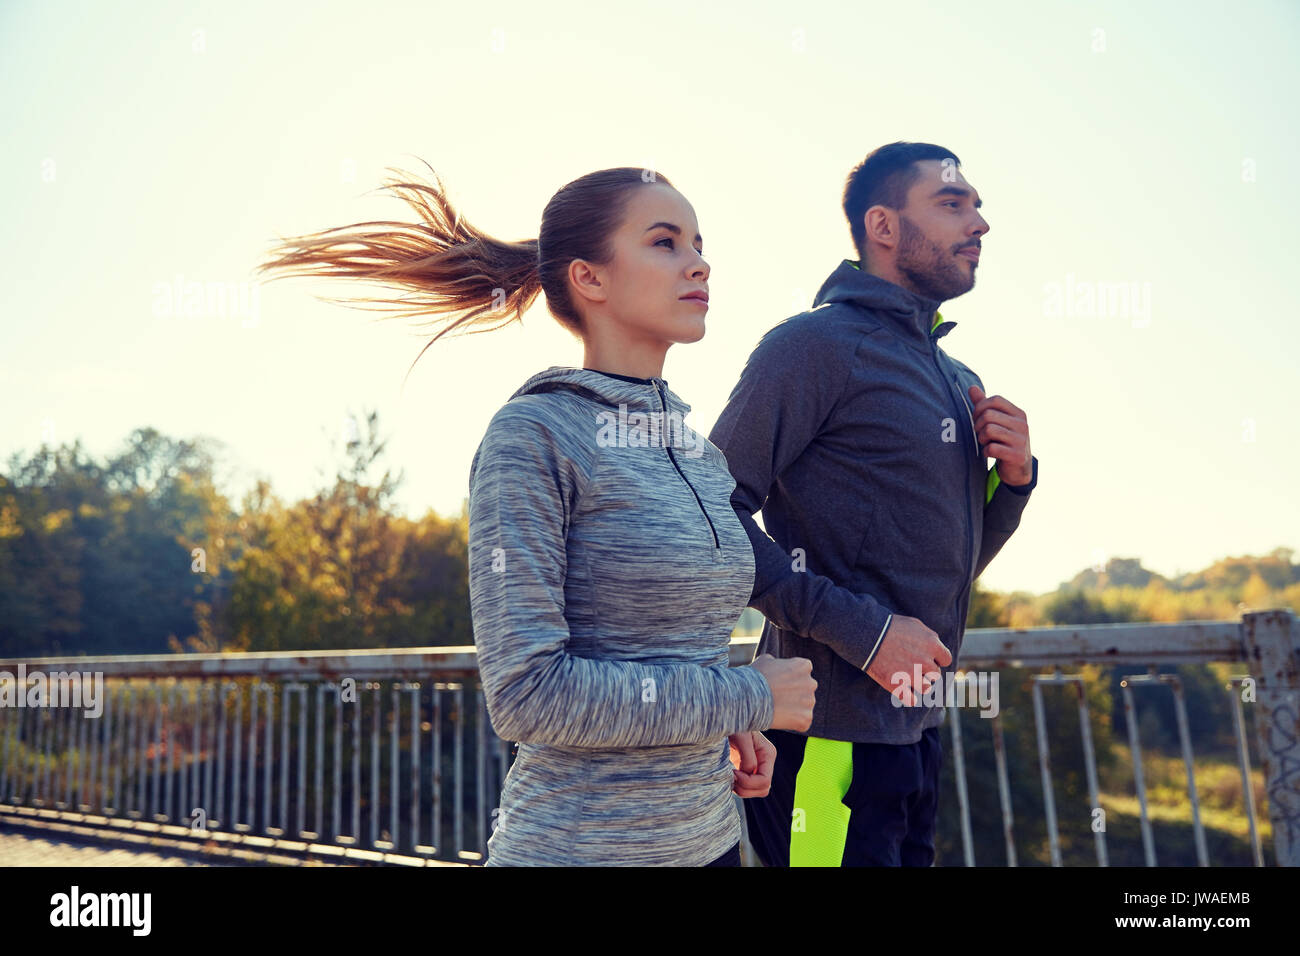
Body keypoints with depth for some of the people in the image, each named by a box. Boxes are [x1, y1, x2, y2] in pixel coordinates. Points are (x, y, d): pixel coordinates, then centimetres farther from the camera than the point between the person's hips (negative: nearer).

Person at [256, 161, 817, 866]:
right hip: (578, 845, -6)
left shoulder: (704, 456, 4)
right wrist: (747, 698, -14)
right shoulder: (533, 436, -16)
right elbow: (526, 691, -22)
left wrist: (723, 732, -2)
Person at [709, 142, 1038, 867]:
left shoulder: (959, 381, 16)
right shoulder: (817, 342, -11)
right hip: (834, 736, -8)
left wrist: (1014, 476, 3)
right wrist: (859, 628, -21)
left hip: (918, 727, 9)